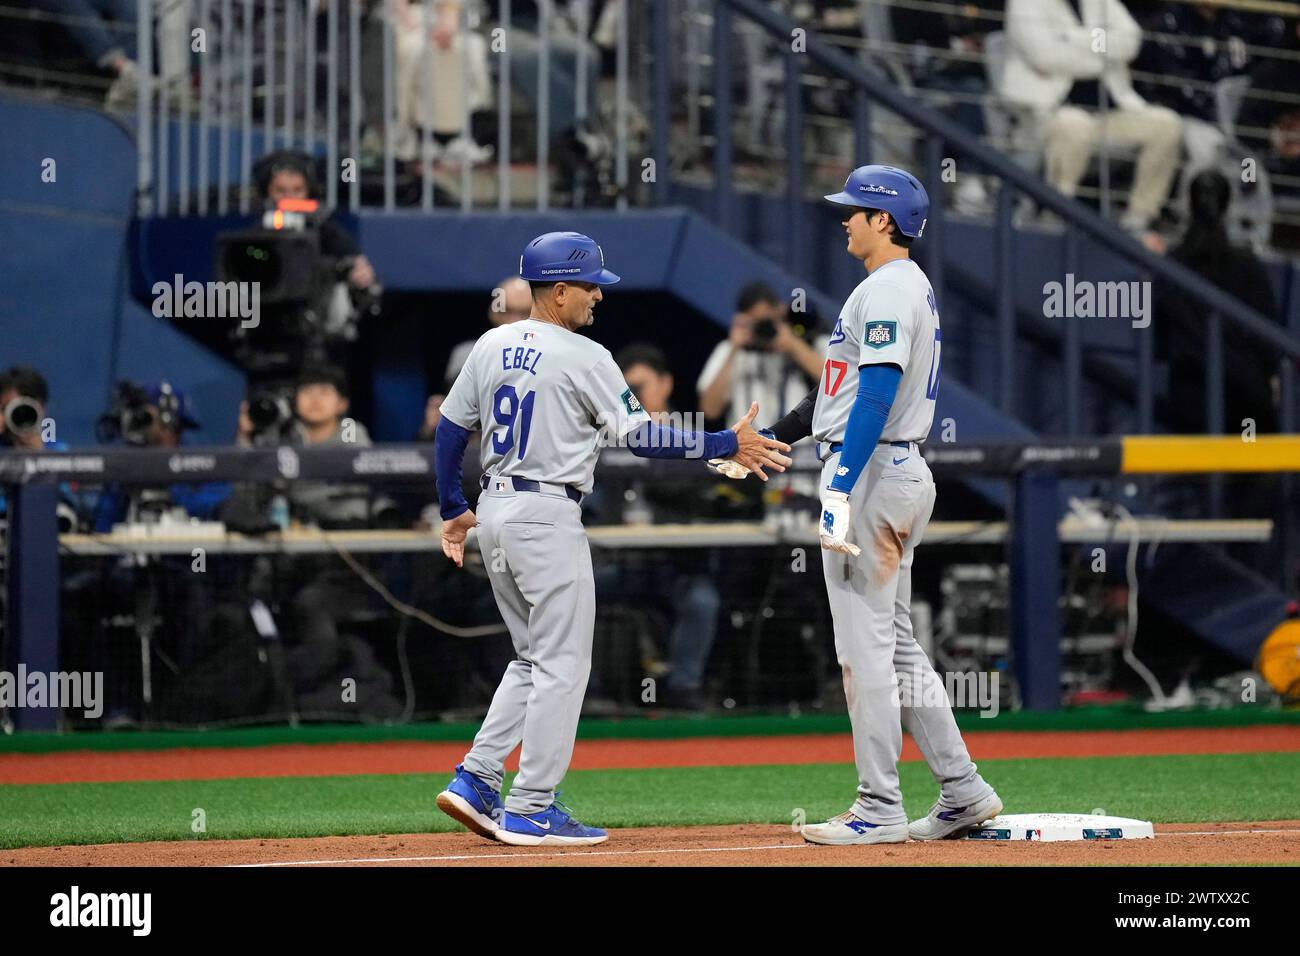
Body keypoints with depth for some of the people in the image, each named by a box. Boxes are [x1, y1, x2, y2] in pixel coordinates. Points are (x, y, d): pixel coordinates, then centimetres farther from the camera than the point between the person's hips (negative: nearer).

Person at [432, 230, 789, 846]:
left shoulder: (491, 346, 8)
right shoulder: (584, 358, -12)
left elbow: (450, 429, 13)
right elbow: (640, 436, -14)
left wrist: (453, 510, 23)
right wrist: (727, 445, -10)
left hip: (495, 512, 8)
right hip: (548, 517, -8)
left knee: (534, 658, 17)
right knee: (562, 663, -1)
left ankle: (475, 782, 7)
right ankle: (530, 811, -2)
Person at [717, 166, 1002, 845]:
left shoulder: (887, 290, -13)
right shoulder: (910, 287, 20)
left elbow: (875, 398, -23)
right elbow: (844, 388, 25)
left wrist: (840, 489, -28)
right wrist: (764, 442, 26)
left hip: (870, 475, -10)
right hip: (902, 473, 10)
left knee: (865, 647, -7)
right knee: (894, 643, 13)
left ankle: (880, 810, -6)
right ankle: (962, 791, 13)